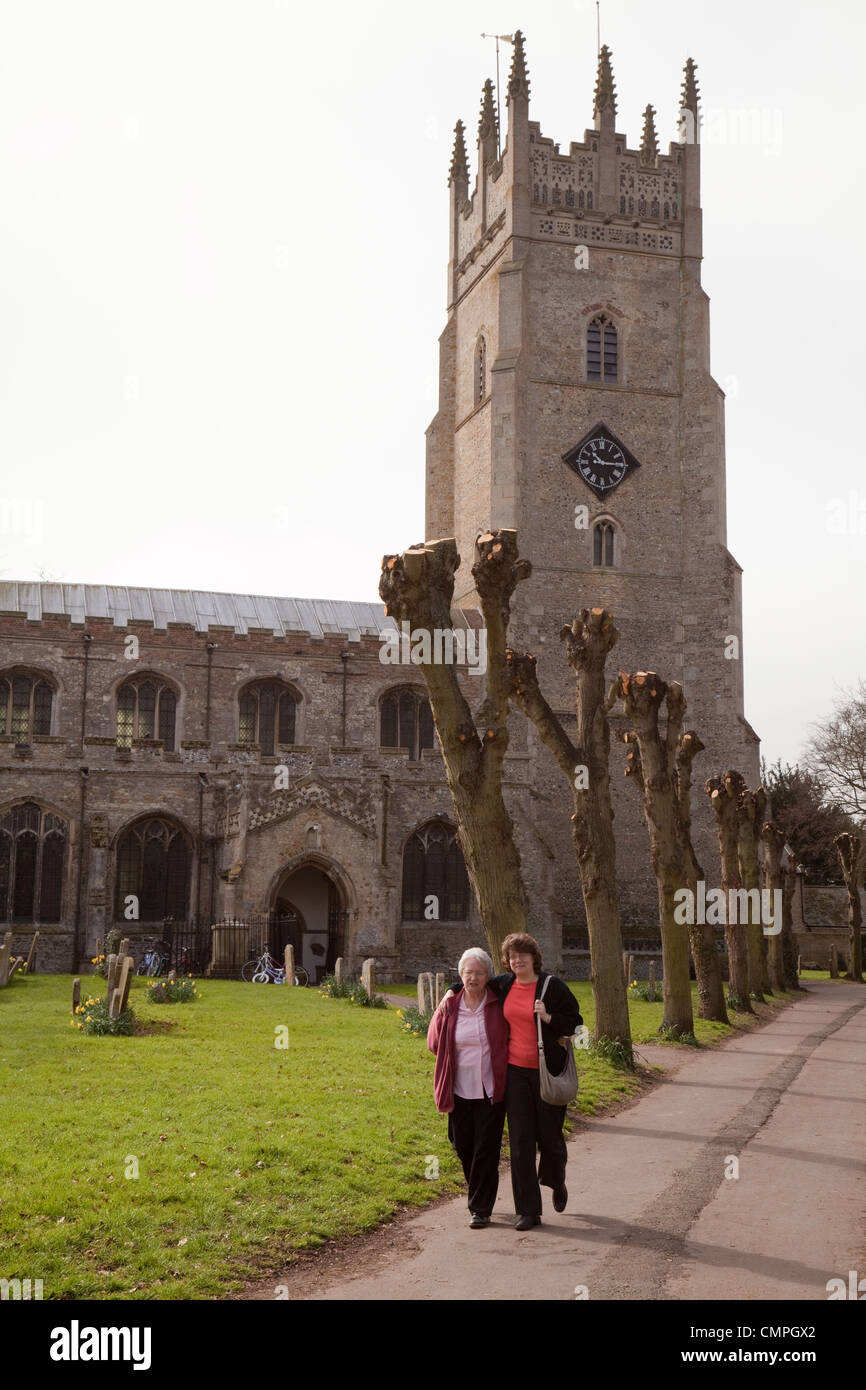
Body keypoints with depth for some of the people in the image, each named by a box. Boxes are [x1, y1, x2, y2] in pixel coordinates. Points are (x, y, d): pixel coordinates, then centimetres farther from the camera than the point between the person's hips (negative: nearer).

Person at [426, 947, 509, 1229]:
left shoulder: (498, 1004, -6)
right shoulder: (450, 1007, 0)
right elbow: (434, 1044, 5)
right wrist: (441, 1013, -4)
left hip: (490, 1090, -3)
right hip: (460, 1090, 3)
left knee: (486, 1150, -1)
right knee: (464, 1147, 12)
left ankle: (480, 1208, 10)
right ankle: (478, 1198, 37)